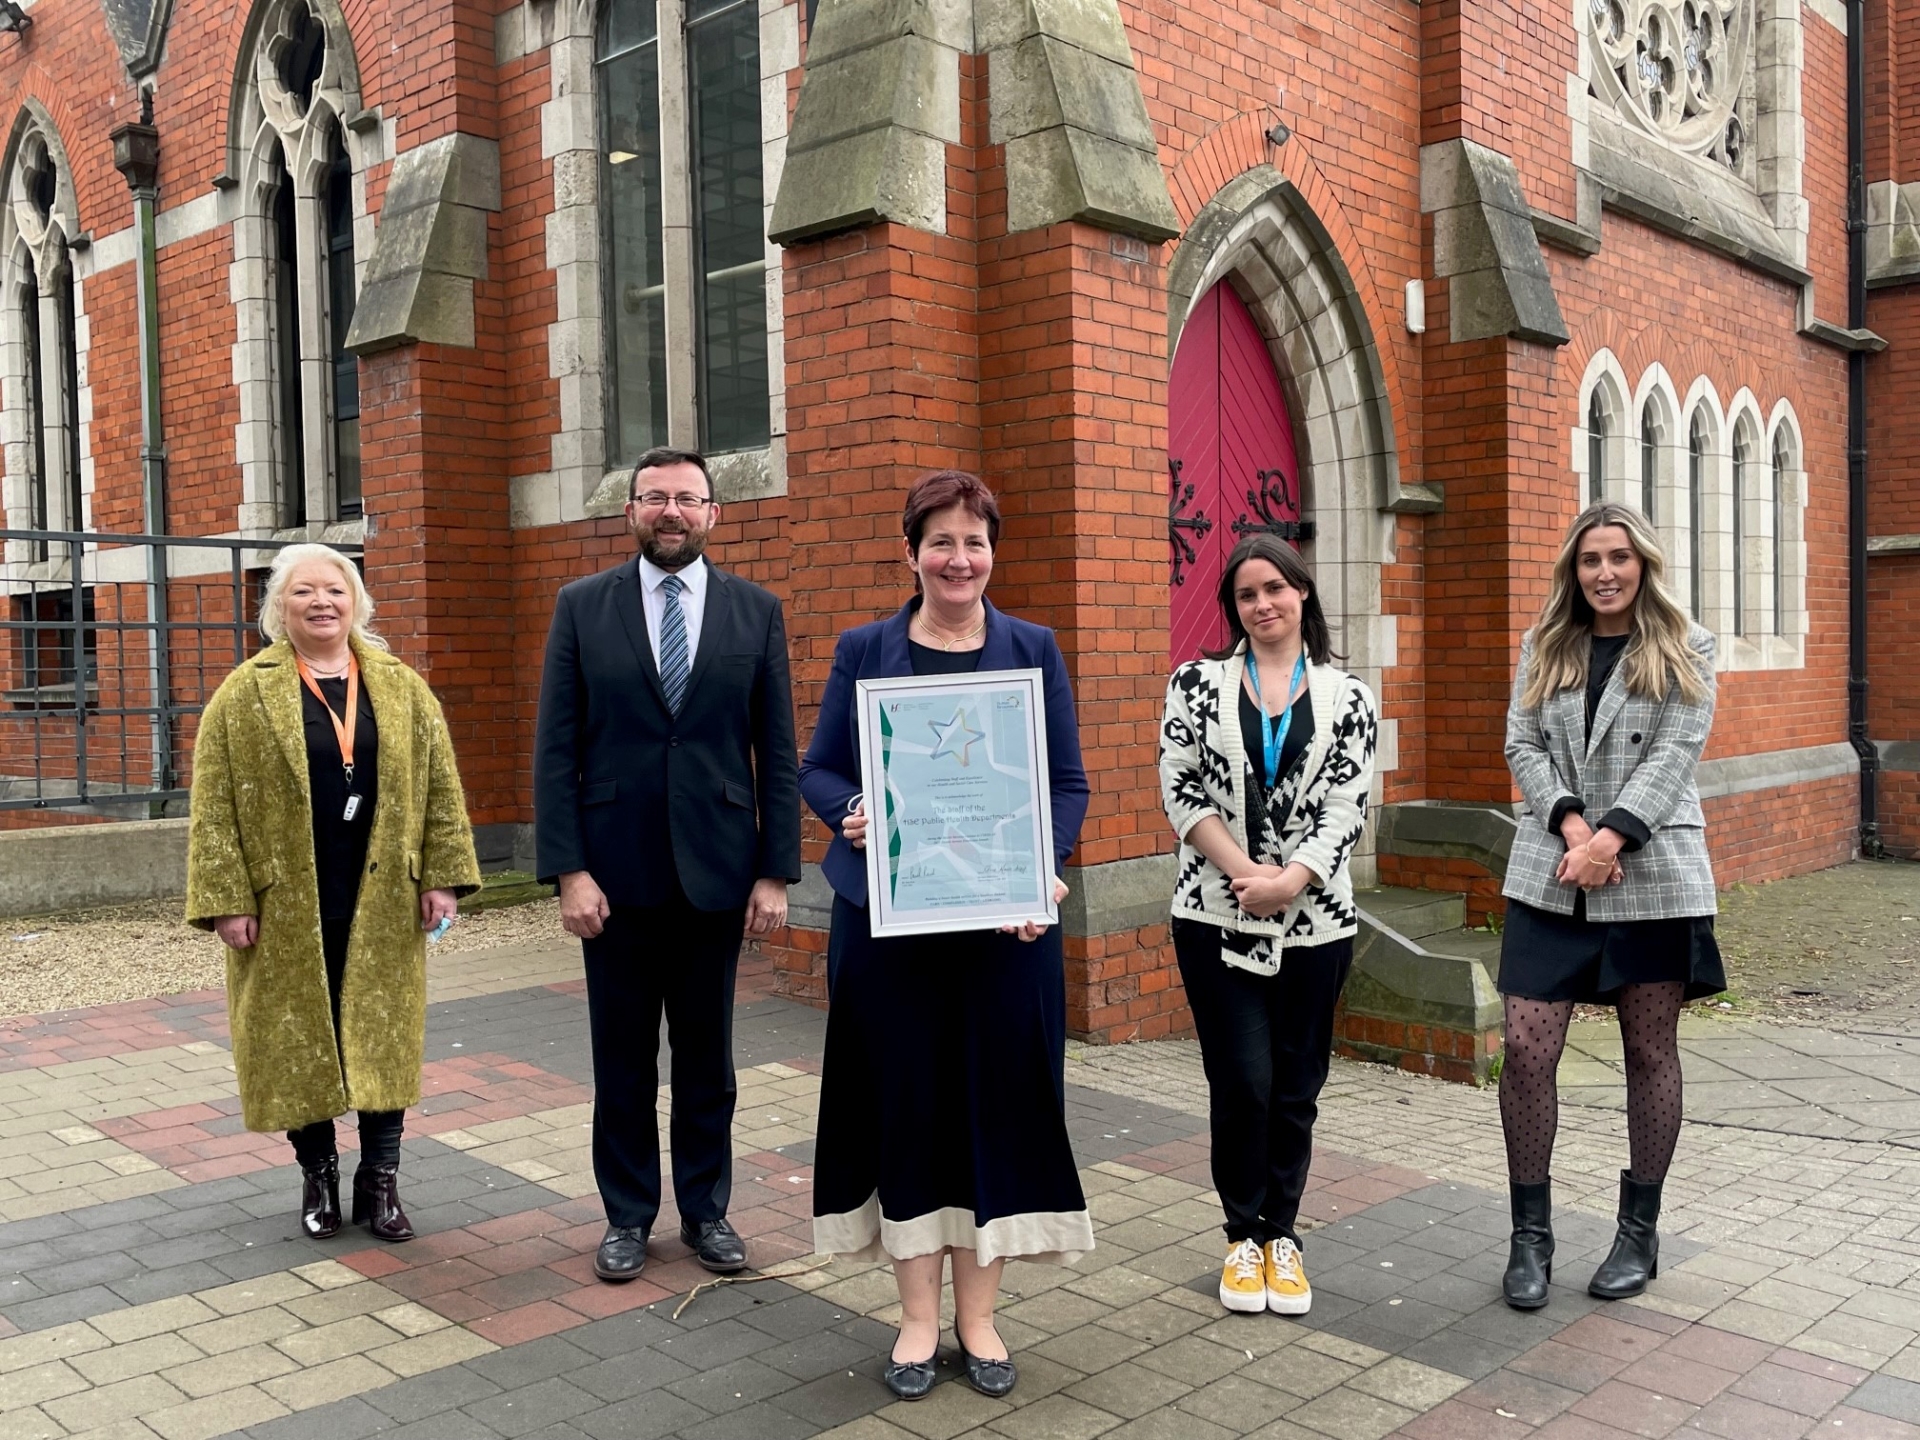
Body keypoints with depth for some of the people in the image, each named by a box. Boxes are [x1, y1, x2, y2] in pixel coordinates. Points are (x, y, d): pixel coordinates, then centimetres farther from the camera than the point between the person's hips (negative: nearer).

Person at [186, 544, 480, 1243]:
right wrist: (228, 901, -10)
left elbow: (439, 789, 5)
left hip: (382, 899, 1)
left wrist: (442, 877, -3)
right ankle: (318, 1175, 24)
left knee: (384, 1033, 5)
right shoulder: (243, 695, 0)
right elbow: (215, 807, -3)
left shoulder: (403, 688, 5)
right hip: (287, 904, -1)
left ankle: (380, 1178, 16)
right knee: (300, 1038, 8)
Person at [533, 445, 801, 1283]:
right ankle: (628, 1217, 25)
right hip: (616, 870, 0)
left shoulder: (757, 612, 3)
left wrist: (775, 872, -3)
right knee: (622, 1057, 10)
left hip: (716, 869, 1)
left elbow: (776, 753, 2)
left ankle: (706, 1211, 27)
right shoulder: (583, 607, 1)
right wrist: (568, 870, -9)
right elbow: (556, 750, -1)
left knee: (707, 1054, 12)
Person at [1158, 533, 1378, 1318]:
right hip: (1217, 917, -1)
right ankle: (1242, 1236, 18)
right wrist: (1243, 871, -13)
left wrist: (1289, 880, -15)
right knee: (1242, 1082, -2)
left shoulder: (1346, 696, 5)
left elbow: (1348, 804, -2)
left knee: (1297, 1085, 8)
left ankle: (1282, 1236, 25)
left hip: (1316, 920, 1)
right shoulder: (1198, 682, 4)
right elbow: (1179, 787, -4)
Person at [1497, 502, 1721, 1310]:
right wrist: (1571, 825, -13)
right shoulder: (1544, 647, 12)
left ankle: (1639, 1231, 23)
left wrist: (1611, 838, -19)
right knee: (1526, 1049, -5)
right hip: (1550, 876, 2)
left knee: (1650, 1053, 7)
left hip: (1652, 878, -2)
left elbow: (1676, 752, -7)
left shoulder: (1687, 650, 4)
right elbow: (1523, 746, 4)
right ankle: (1530, 1233, 9)